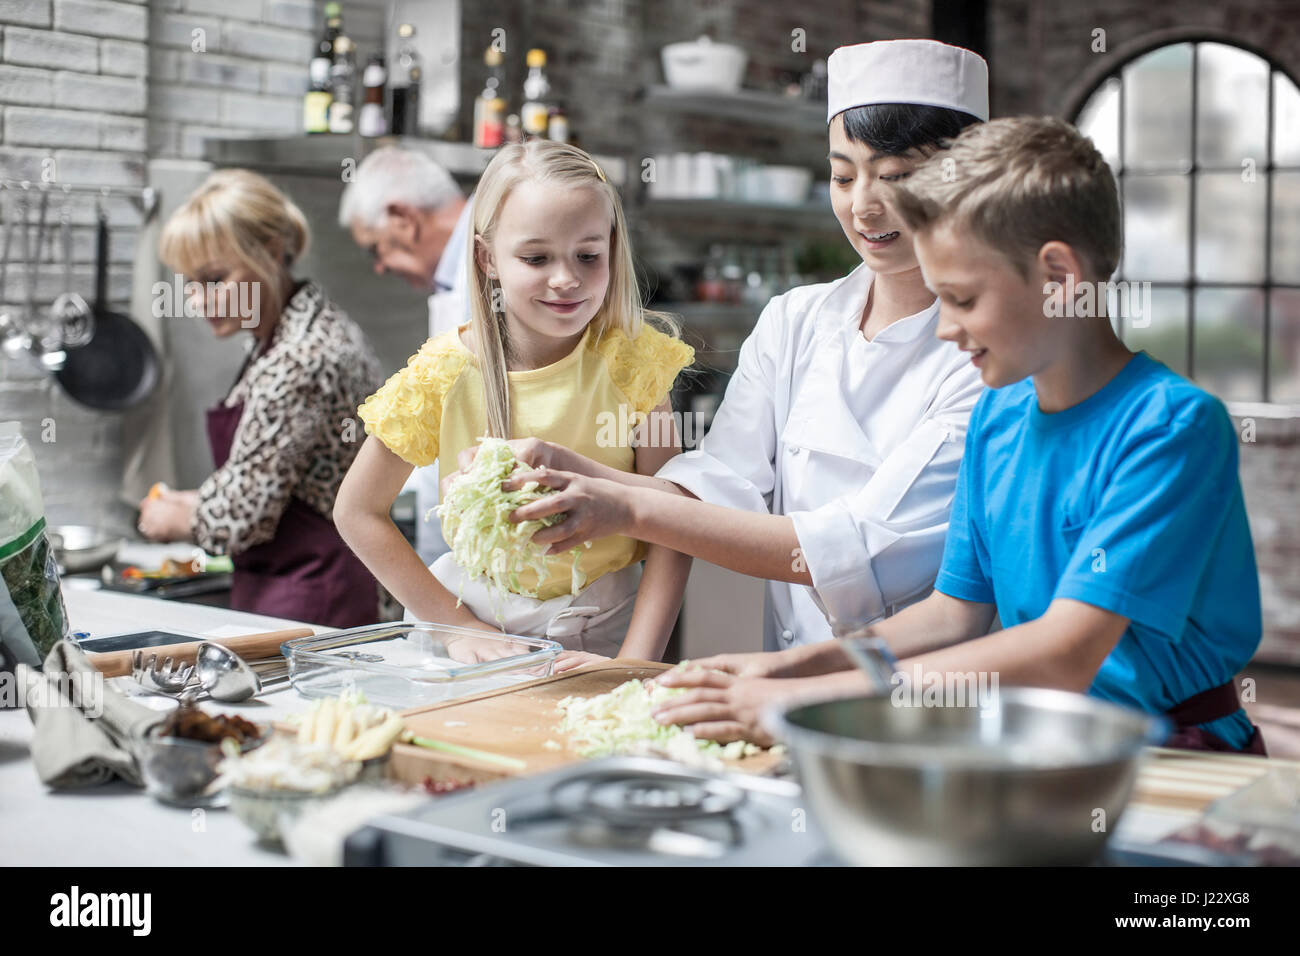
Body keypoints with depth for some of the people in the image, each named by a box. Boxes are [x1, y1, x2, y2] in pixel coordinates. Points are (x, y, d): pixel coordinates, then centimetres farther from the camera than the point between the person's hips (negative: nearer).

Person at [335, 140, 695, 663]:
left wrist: (635, 667, -17)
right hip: (476, 613, 1)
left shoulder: (630, 361, -10)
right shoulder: (444, 373, -10)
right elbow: (357, 511, -1)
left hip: (605, 628, -1)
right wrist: (463, 629, -6)